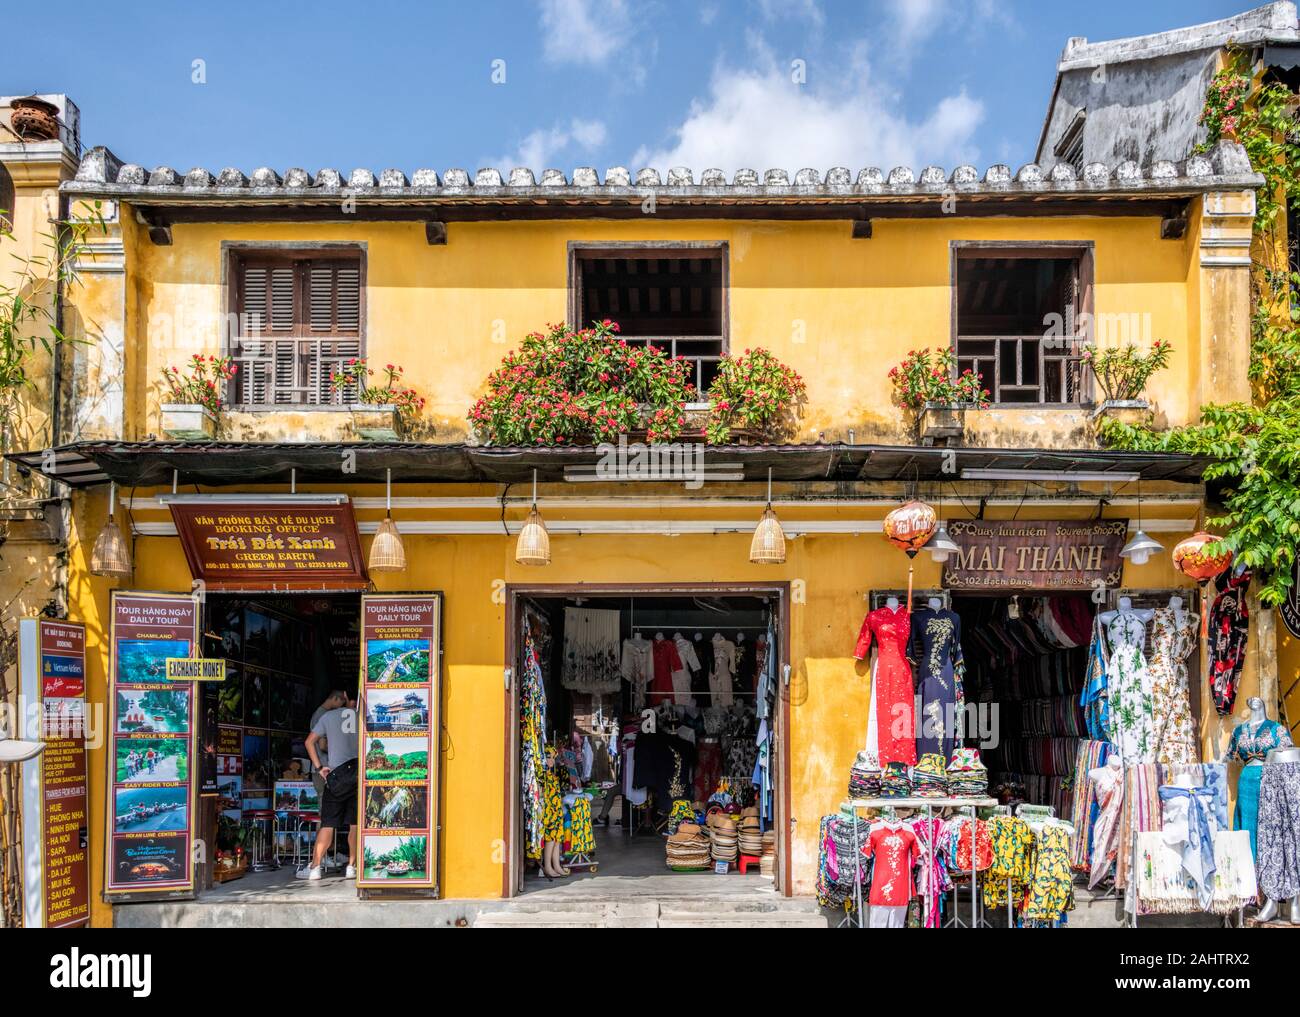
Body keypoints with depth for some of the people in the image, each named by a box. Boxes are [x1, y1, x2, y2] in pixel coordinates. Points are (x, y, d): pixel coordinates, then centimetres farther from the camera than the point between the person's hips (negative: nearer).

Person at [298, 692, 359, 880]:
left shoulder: (329, 716, 8)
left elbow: (310, 741, 7)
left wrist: (319, 767, 7)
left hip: (337, 773, 0)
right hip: (361, 772, 1)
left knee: (328, 824, 2)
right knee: (355, 824, 6)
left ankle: (314, 867, 2)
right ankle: (352, 867, 5)